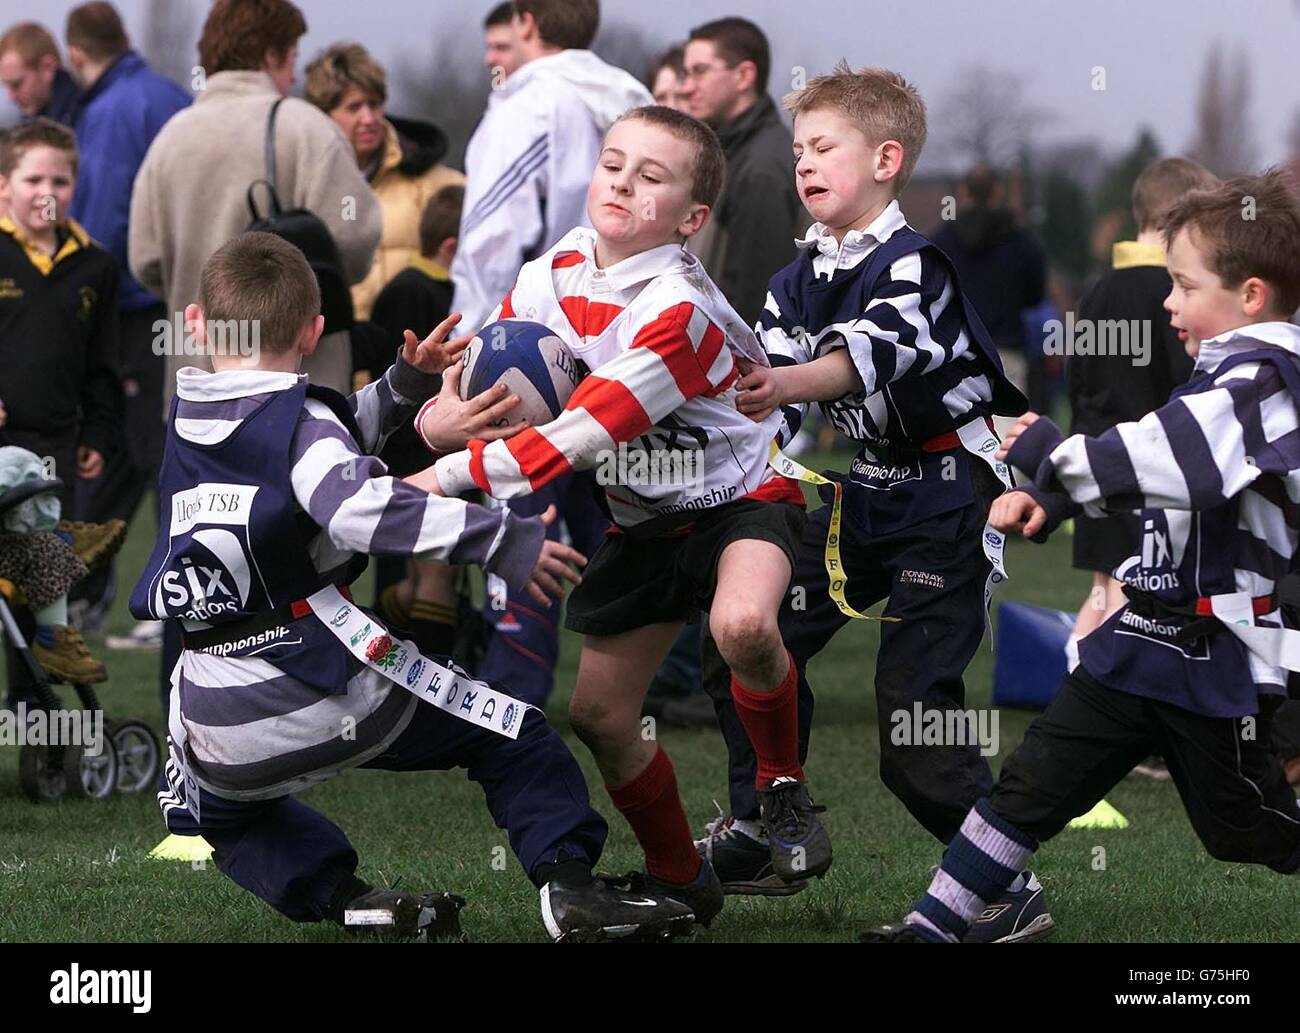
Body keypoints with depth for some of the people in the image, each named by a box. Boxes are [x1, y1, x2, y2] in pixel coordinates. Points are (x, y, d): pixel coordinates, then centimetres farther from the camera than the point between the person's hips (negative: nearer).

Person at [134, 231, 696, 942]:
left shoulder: (187, 418, 14)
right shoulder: (299, 420, -5)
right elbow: (357, 505, -26)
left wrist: (404, 384, 19)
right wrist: (500, 541, -28)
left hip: (216, 720, 4)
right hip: (323, 685, -4)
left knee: (222, 810, 34)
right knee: (515, 738, 9)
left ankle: (341, 895, 12)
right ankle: (570, 888, -7)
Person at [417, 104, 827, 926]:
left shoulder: (677, 307, -28)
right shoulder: (550, 279, -6)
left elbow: (586, 434, -32)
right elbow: (483, 360, 8)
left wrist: (449, 479, -31)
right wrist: (453, 403, -18)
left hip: (740, 495, -7)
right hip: (643, 521, 7)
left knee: (742, 625, -37)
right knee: (599, 713, 5)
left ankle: (785, 790, -10)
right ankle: (680, 880, 25)